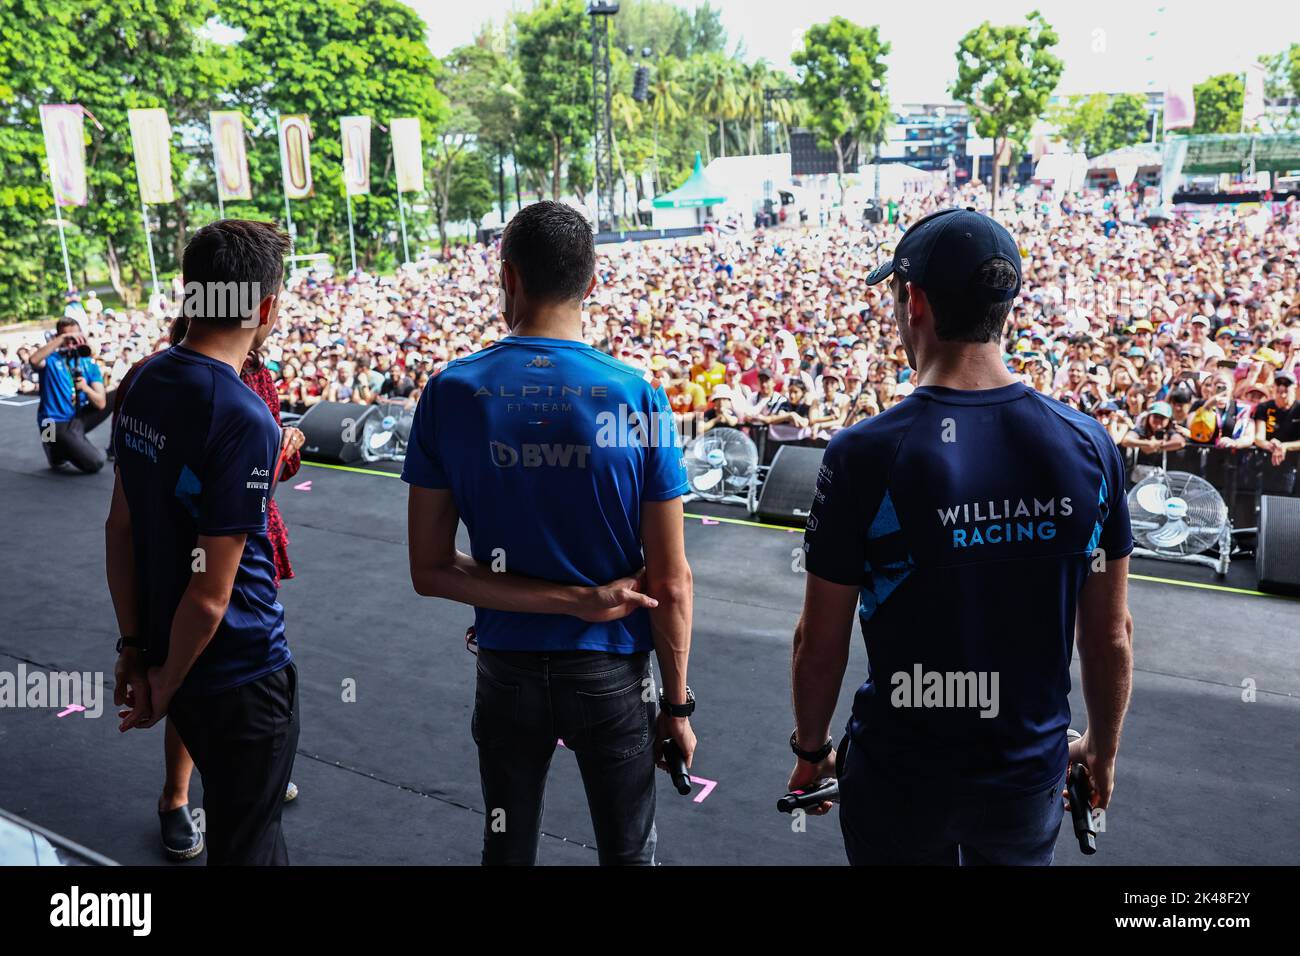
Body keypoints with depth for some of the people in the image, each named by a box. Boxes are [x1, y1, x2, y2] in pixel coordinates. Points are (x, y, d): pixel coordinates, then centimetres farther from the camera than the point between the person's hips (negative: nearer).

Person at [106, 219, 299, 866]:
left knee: (241, 807, 29)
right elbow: (210, 594, -23)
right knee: (245, 842, 14)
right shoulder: (245, 420, -25)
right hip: (240, 672, -7)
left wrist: (134, 645, 11)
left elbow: (119, 527, 5)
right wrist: (167, 685, -7)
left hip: (170, 655, 7)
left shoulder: (145, 383, -2)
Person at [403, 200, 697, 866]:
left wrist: (575, 599, -13)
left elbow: (430, 571, -10)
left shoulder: (450, 393, -10)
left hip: (507, 667, 1)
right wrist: (677, 704, 1)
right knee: (628, 850, 21)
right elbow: (670, 584, -12)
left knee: (507, 847, 23)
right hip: (611, 668, -1)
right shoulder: (636, 397, -15)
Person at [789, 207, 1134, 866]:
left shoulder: (863, 455, -21)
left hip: (900, 780, -2)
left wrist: (811, 750, 5)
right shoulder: (1088, 445, -12)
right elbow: (1112, 635, -2)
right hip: (1031, 774, 3)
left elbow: (821, 642, -12)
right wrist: (1103, 749, 15)